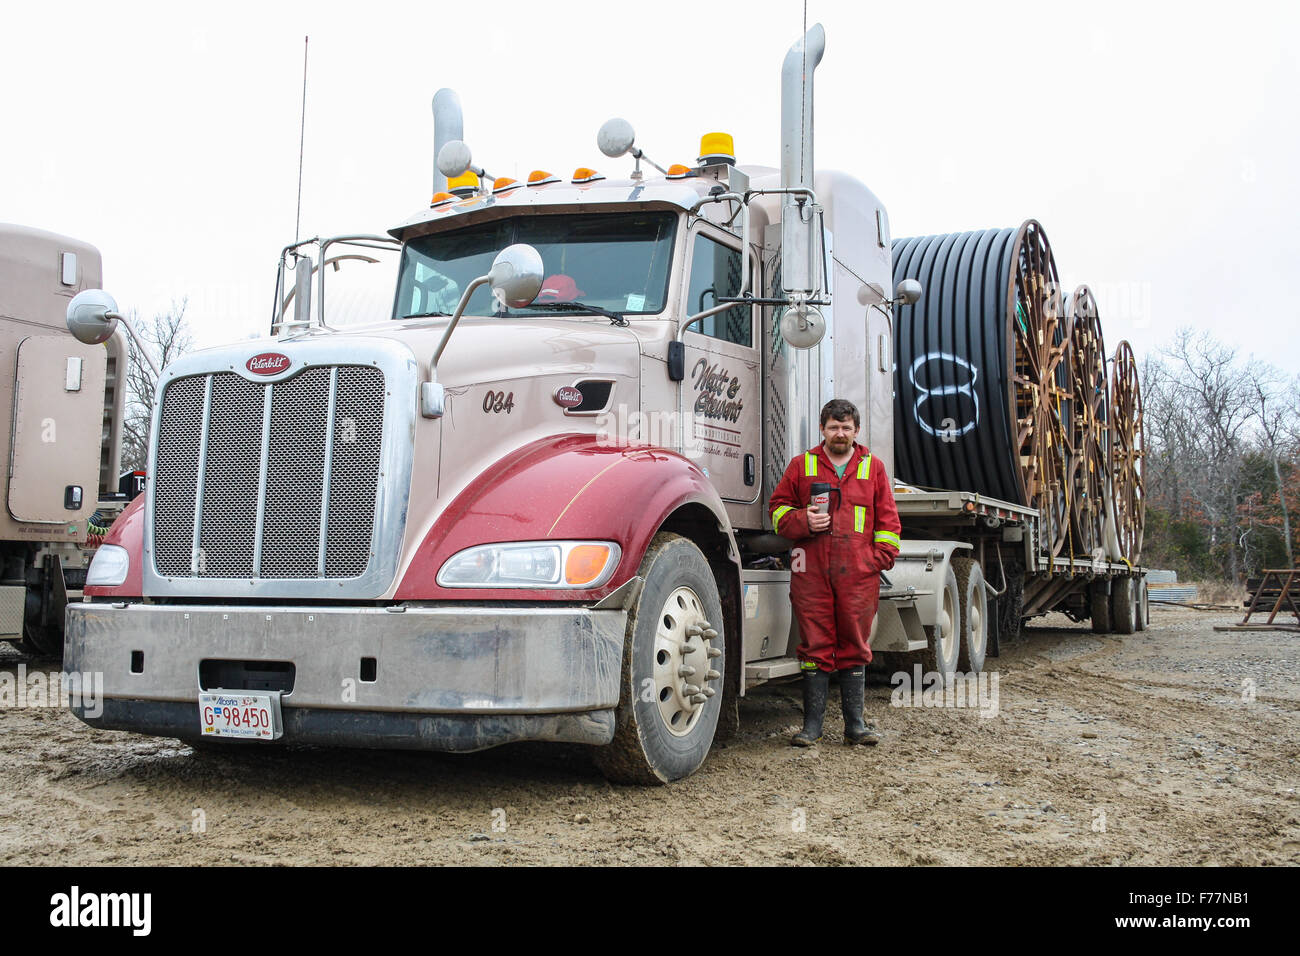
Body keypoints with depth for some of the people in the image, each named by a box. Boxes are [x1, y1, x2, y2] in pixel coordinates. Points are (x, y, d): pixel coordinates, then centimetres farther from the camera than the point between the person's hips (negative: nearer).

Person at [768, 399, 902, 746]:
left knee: (855, 647, 5)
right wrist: (803, 521, -6)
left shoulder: (873, 468, 14)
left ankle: (854, 724, 13)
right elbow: (778, 508, 13)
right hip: (811, 571, -1)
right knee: (815, 646, 0)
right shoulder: (802, 465, 11)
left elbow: (887, 518, 13)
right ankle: (812, 725, 7)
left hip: (858, 574, 1)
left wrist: (882, 556, 2)